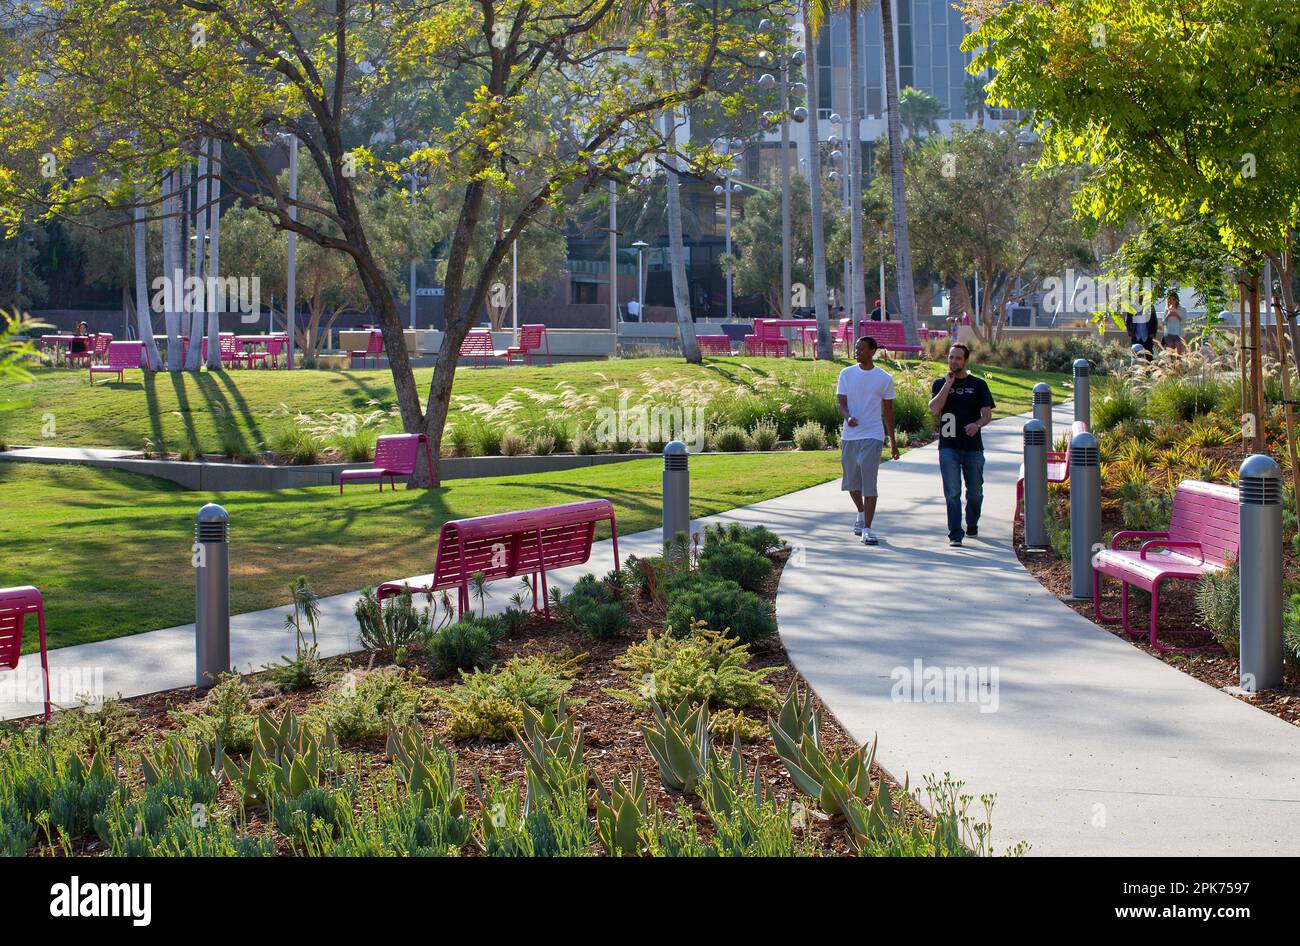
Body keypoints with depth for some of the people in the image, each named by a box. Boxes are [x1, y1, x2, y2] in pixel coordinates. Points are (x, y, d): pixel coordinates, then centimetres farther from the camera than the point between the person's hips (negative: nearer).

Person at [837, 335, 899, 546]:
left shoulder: (884, 378, 2)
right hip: (849, 435, 3)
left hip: (873, 436, -3)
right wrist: (847, 417, -22)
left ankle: (867, 530, -12)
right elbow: (841, 402, 1)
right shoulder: (846, 374, 6)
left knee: (869, 483, -12)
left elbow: (888, 410, 8)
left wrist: (892, 441, 10)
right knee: (851, 481, 13)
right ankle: (861, 514, 40)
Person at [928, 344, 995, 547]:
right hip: (948, 447, -1)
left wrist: (977, 424, -20)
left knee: (975, 492, 11)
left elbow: (987, 413, 2)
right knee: (952, 493, -8)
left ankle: (972, 525, 35)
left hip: (973, 447, 1)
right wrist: (948, 384, -10)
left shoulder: (978, 384, 6)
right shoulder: (940, 383, 7)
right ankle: (955, 535, -9)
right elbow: (934, 409, -9)